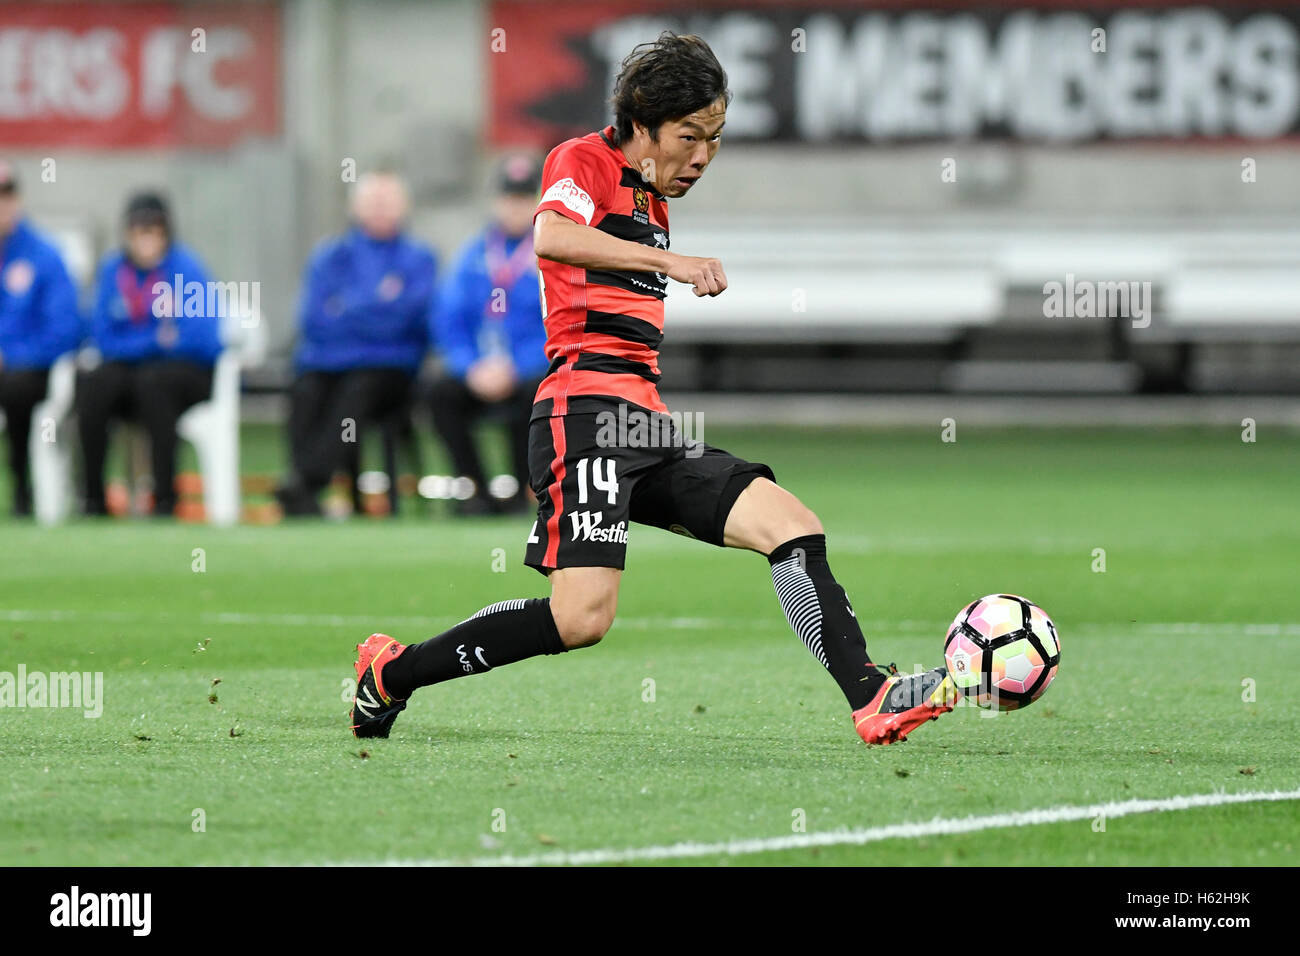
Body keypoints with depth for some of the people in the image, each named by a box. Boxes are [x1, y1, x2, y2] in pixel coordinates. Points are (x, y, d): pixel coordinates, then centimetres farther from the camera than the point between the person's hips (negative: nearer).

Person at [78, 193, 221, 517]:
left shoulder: (185, 266, -8)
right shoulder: (112, 269, 3)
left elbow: (204, 339, -16)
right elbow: (105, 341, 0)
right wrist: (156, 340, -13)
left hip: (190, 372, -3)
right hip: (127, 369, 3)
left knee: (151, 380, -36)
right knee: (91, 383, -28)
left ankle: (165, 499, -31)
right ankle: (94, 499, -20)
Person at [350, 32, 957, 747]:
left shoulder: (650, 202, 25)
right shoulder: (583, 161, -2)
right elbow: (552, 237, -25)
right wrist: (667, 261, -32)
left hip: (645, 422, 9)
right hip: (586, 410, -9)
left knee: (792, 525, -5)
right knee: (583, 617, -19)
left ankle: (870, 699, -10)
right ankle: (389, 673, -6)